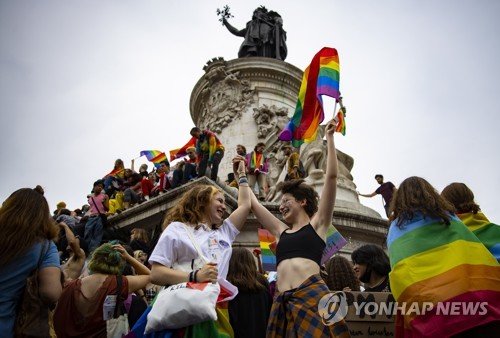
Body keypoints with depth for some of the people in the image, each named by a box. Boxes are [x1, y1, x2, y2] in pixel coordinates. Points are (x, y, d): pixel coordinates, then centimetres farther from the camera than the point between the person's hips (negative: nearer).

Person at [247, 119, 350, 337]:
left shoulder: (317, 223, 12)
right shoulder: (281, 231, 24)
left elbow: (331, 176, 5)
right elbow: (252, 203, 29)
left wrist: (329, 138, 8)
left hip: (313, 295, -5)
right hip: (283, 301, 5)